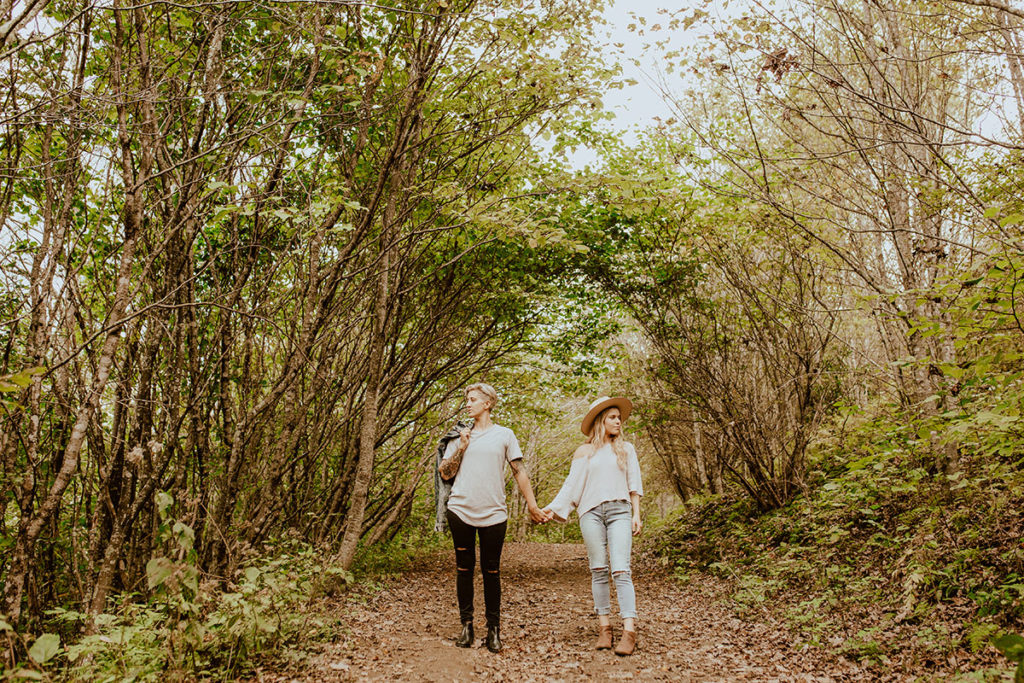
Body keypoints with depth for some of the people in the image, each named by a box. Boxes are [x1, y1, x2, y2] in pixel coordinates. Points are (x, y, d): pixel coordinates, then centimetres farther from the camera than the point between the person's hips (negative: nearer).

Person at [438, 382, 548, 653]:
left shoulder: (504, 435, 9)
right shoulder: (459, 436, 12)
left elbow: (519, 472, 7)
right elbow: (445, 473, 8)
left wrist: (532, 504, 3)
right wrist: (462, 447, -2)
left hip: (494, 513, -2)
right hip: (460, 509, 2)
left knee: (491, 571, 2)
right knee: (464, 568, 5)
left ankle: (494, 629, 12)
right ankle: (466, 625, 15)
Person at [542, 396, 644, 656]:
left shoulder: (626, 449, 16)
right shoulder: (584, 452, 13)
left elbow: (634, 485, 14)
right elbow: (572, 485, 11)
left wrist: (636, 514, 4)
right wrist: (553, 508, 1)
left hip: (619, 510, 0)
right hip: (591, 512, 0)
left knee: (621, 570, -11)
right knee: (598, 571, 0)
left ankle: (629, 630, -15)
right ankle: (604, 626, 6)